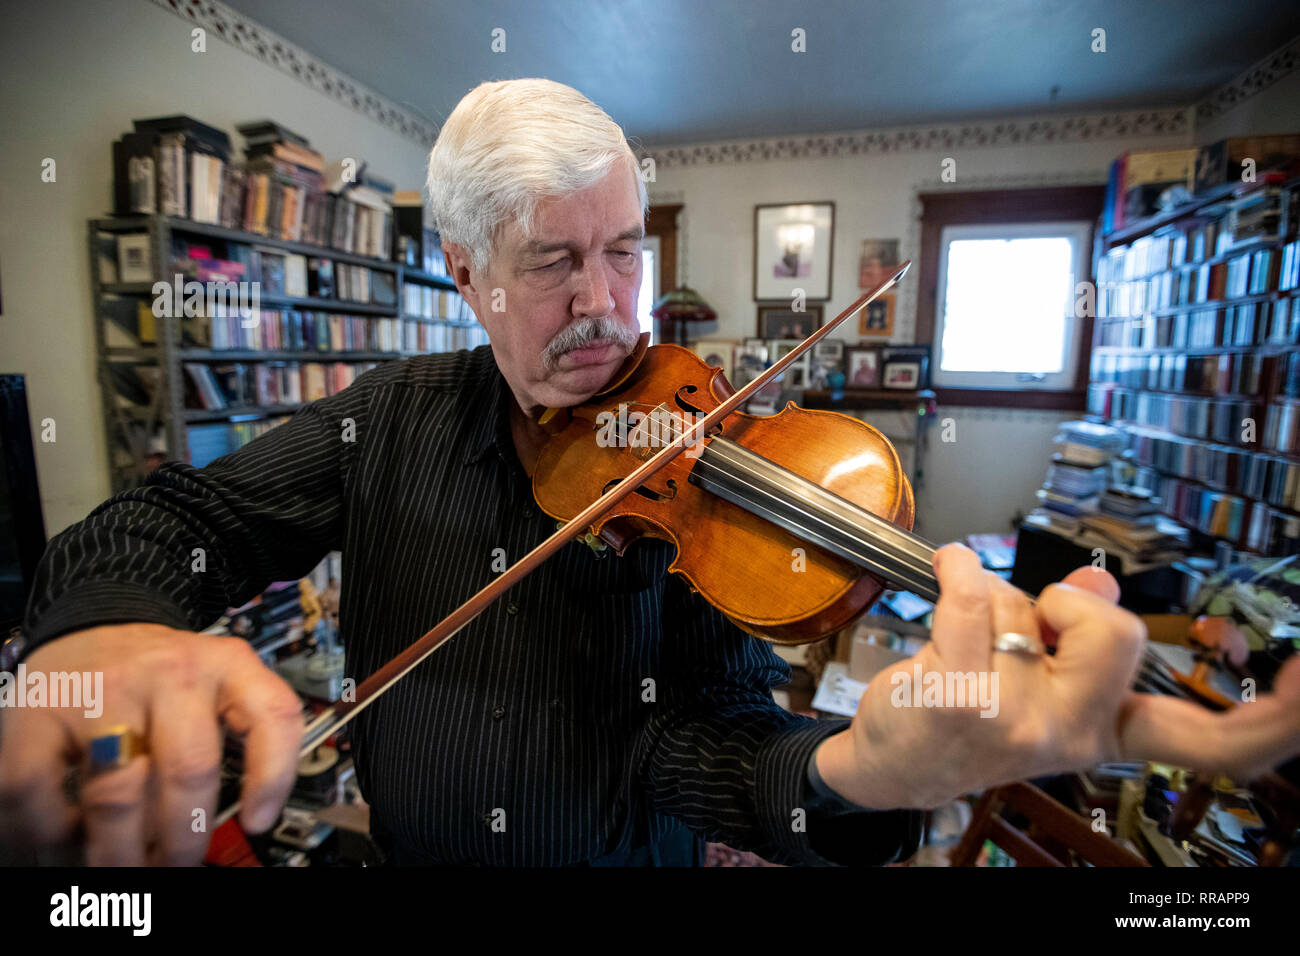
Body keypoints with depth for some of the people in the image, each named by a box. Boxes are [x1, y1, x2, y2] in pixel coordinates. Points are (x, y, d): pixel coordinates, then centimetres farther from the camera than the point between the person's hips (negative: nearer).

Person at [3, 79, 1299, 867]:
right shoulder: (398, 417, -10)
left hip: (632, 858, -2)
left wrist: (863, 770, -46)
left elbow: (704, 735, -23)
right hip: (407, 847, 4)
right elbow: (165, 519, -10)